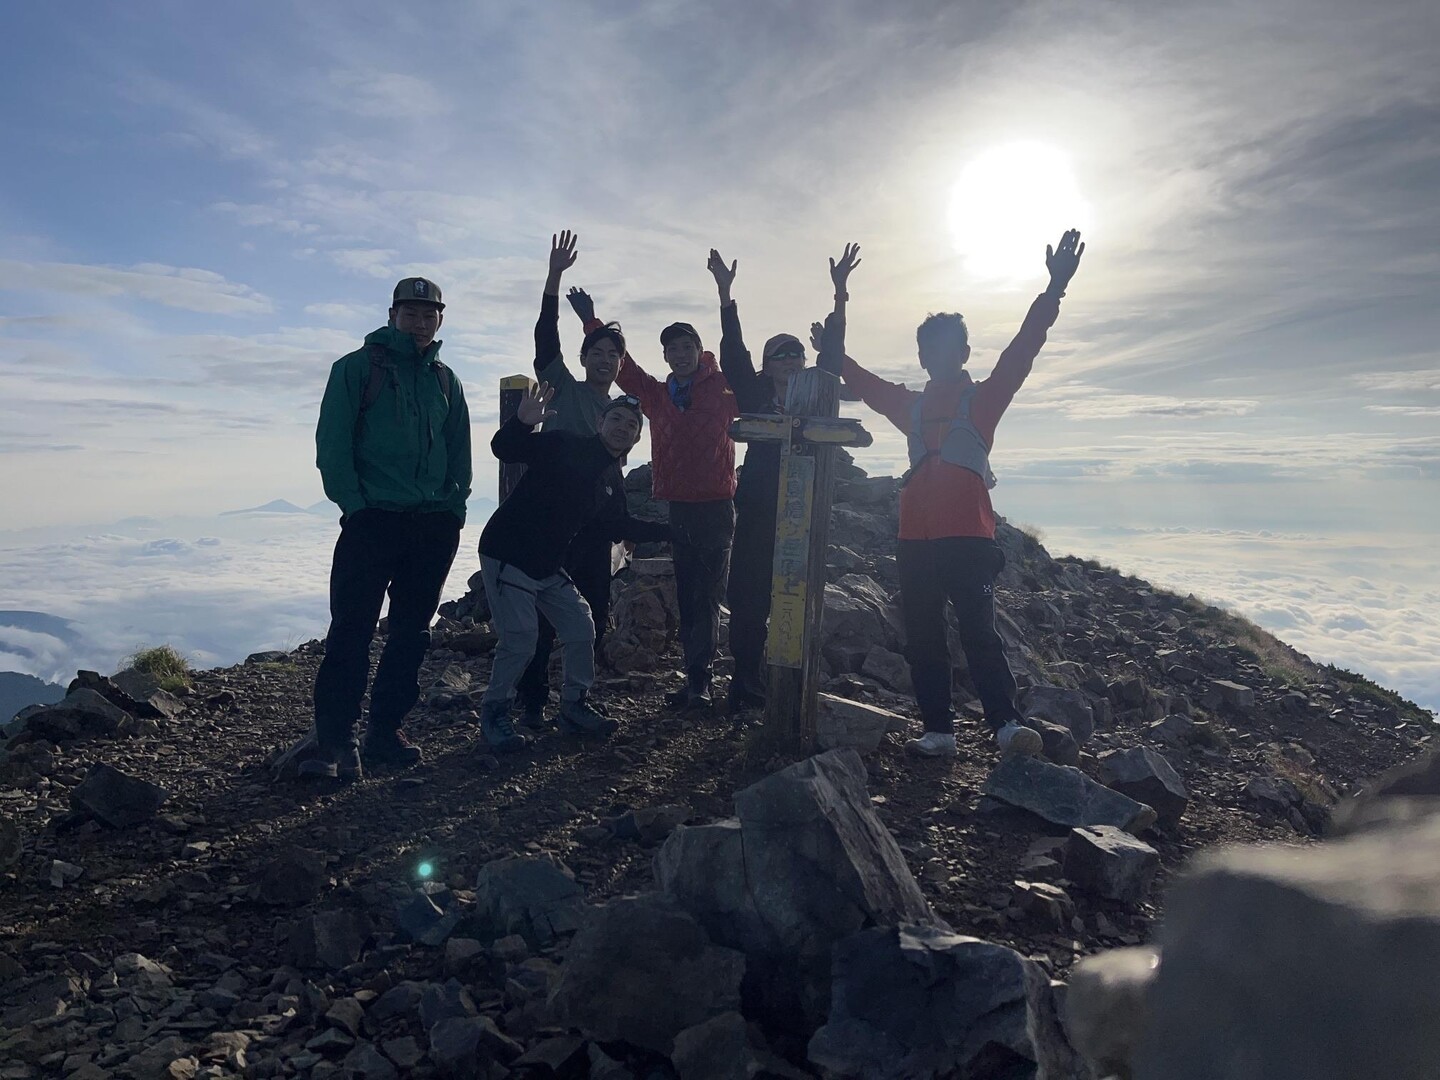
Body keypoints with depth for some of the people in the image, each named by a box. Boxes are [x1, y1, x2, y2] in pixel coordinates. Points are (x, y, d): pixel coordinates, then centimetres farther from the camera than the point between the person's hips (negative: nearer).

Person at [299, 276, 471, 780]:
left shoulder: (445, 381, 17)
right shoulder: (358, 367, 3)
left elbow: (459, 453, 18)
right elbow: (331, 442, -3)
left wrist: (454, 506, 5)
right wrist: (353, 505, -11)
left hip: (433, 526, 5)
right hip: (373, 521, -5)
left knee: (412, 631, 7)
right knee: (352, 629, -9)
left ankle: (385, 730, 16)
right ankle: (334, 739, -5)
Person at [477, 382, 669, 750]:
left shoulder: (612, 480, 10)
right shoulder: (564, 446, -13)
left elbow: (618, 525, 20)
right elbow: (504, 449, -22)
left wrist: (666, 531, 17)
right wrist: (523, 422, -42)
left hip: (549, 567, 8)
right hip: (507, 554, -8)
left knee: (581, 628, 7)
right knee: (520, 639, -11)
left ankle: (573, 706, 25)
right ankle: (494, 713, 10)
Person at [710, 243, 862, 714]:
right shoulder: (756, 396, 10)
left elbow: (832, 354, 7)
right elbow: (733, 354, 3)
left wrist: (840, 292, 0)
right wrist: (725, 293, -4)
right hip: (757, 512, -1)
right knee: (748, 601, -3)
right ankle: (745, 685, 5)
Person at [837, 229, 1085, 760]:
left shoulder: (983, 398, 7)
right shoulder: (911, 406, 20)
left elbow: (1022, 349, -4)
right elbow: (863, 383, 31)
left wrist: (1054, 289, -13)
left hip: (969, 538, -5)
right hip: (915, 540, 5)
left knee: (978, 631, -11)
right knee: (923, 639, 5)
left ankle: (1006, 724, -6)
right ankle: (938, 731, 10)